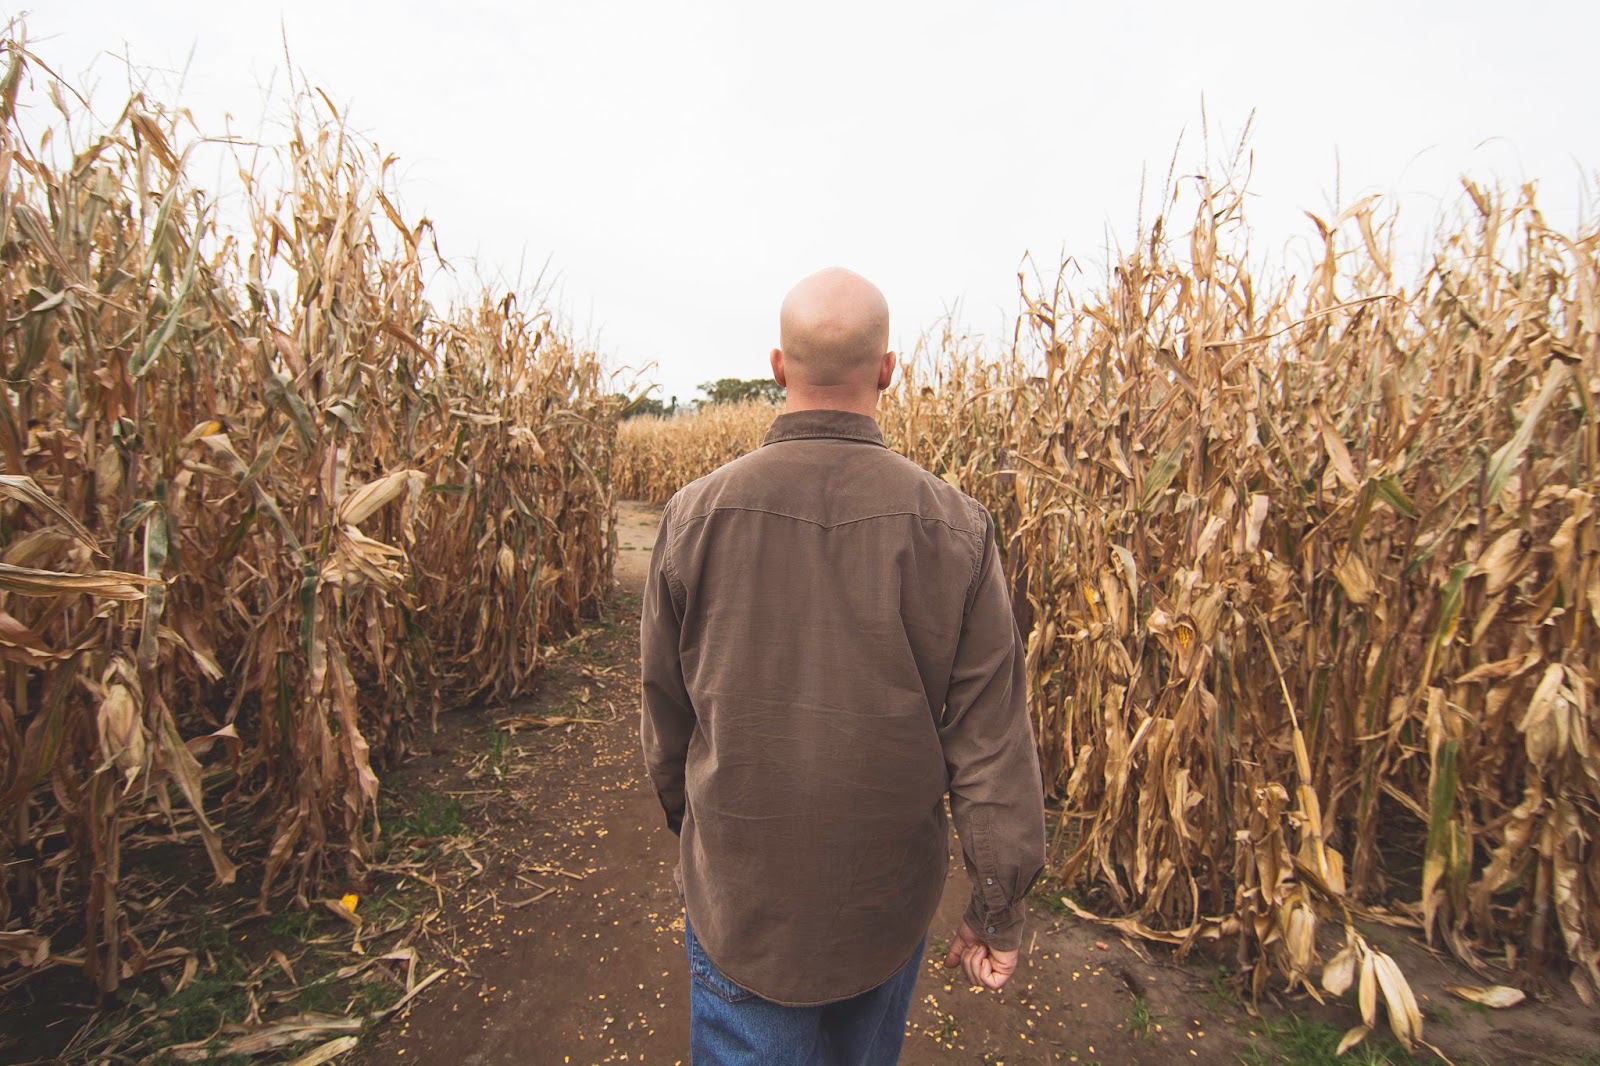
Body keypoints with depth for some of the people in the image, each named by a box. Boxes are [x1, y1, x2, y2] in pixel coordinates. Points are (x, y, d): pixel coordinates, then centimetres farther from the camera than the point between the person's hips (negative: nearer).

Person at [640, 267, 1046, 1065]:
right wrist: (1000, 907, 2)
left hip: (740, 897, -1)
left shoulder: (696, 514, -16)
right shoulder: (953, 527, -18)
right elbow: (991, 740, -13)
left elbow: (664, 709, -4)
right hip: (890, 903, 2)